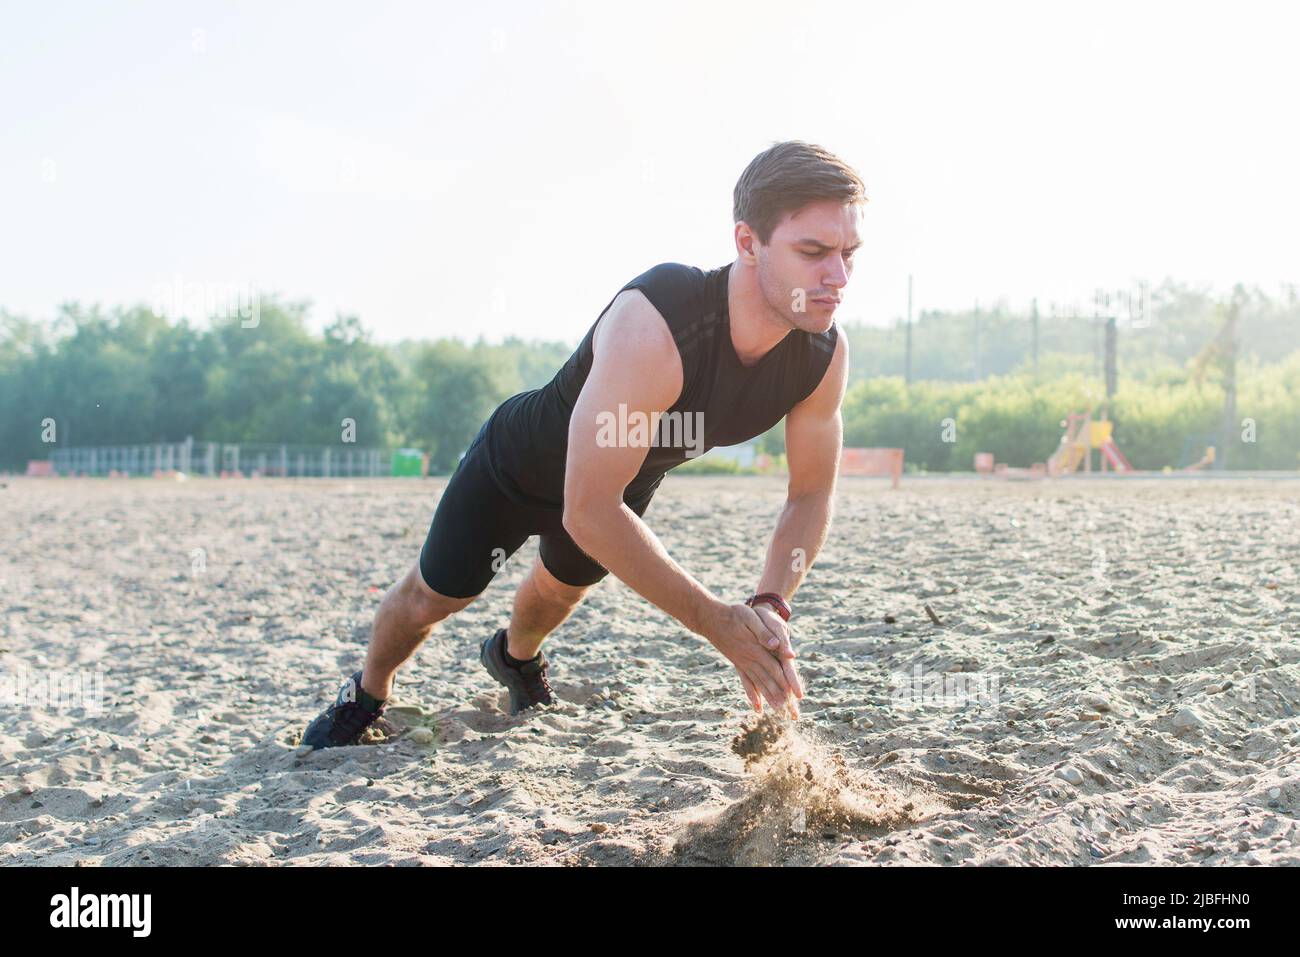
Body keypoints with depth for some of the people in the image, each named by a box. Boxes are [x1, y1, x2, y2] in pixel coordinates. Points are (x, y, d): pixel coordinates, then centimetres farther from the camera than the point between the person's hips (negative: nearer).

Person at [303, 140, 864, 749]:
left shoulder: (824, 355, -29)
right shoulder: (653, 325, -48)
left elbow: (811, 494, -14)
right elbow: (589, 511, -47)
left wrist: (770, 604, -32)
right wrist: (714, 620, -45)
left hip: (626, 479, 5)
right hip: (522, 454, -5)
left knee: (562, 585, 32)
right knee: (430, 598, 13)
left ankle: (515, 657, 66)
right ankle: (367, 694, 45)